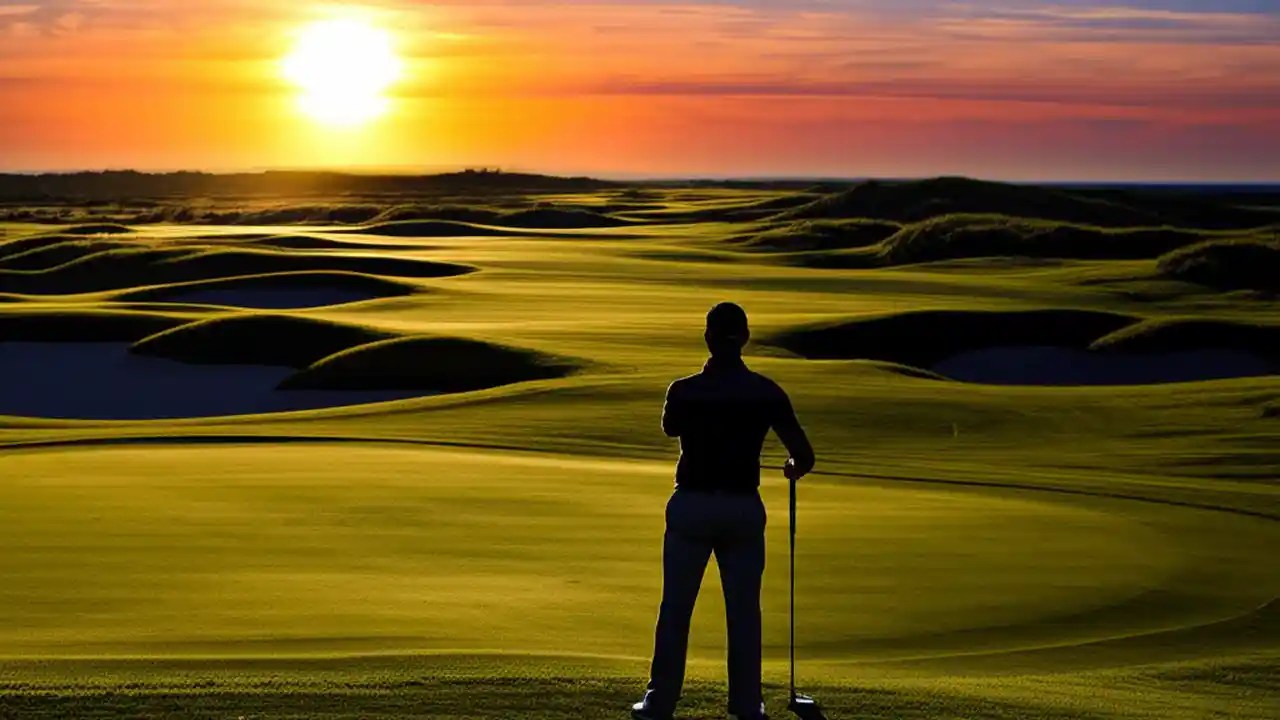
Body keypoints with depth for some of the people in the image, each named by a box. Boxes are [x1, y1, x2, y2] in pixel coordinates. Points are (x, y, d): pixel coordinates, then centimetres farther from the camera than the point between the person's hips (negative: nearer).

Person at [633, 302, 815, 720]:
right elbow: (803, 455, -3)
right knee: (744, 611, 8)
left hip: (691, 505, -1)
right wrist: (795, 468, 19)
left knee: (675, 608, 6)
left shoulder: (684, 391, -8)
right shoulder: (765, 393, -5)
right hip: (744, 508, 1)